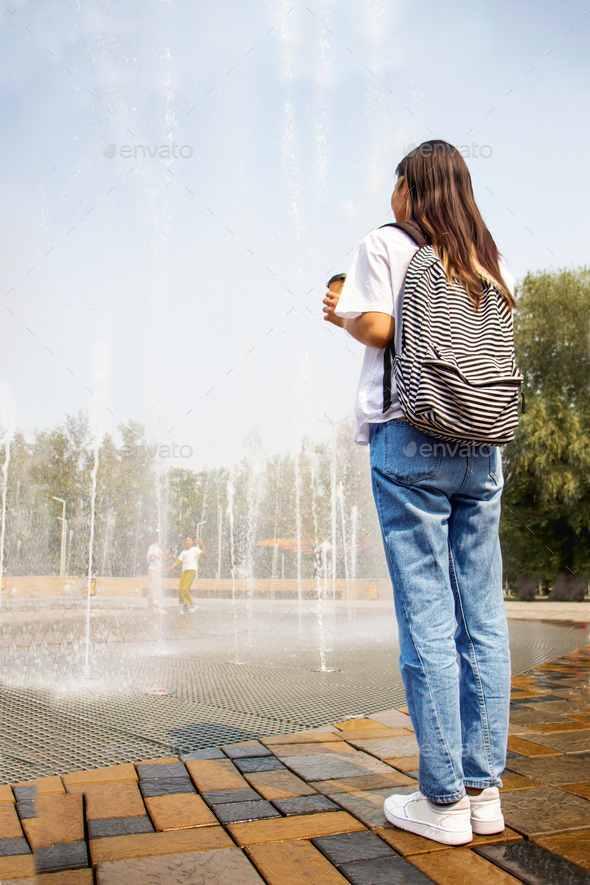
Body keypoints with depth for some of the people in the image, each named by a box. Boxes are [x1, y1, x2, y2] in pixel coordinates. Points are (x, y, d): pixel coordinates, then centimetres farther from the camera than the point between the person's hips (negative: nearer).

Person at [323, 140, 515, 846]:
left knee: (427, 619, -3)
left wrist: (341, 315, 14)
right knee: (482, 617, 6)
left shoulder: (385, 245, 4)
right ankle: (484, 788, 14)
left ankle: (443, 799, 3)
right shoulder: (492, 265, 18)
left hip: (409, 439, -5)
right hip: (481, 447, 5)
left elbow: (378, 329, -7)